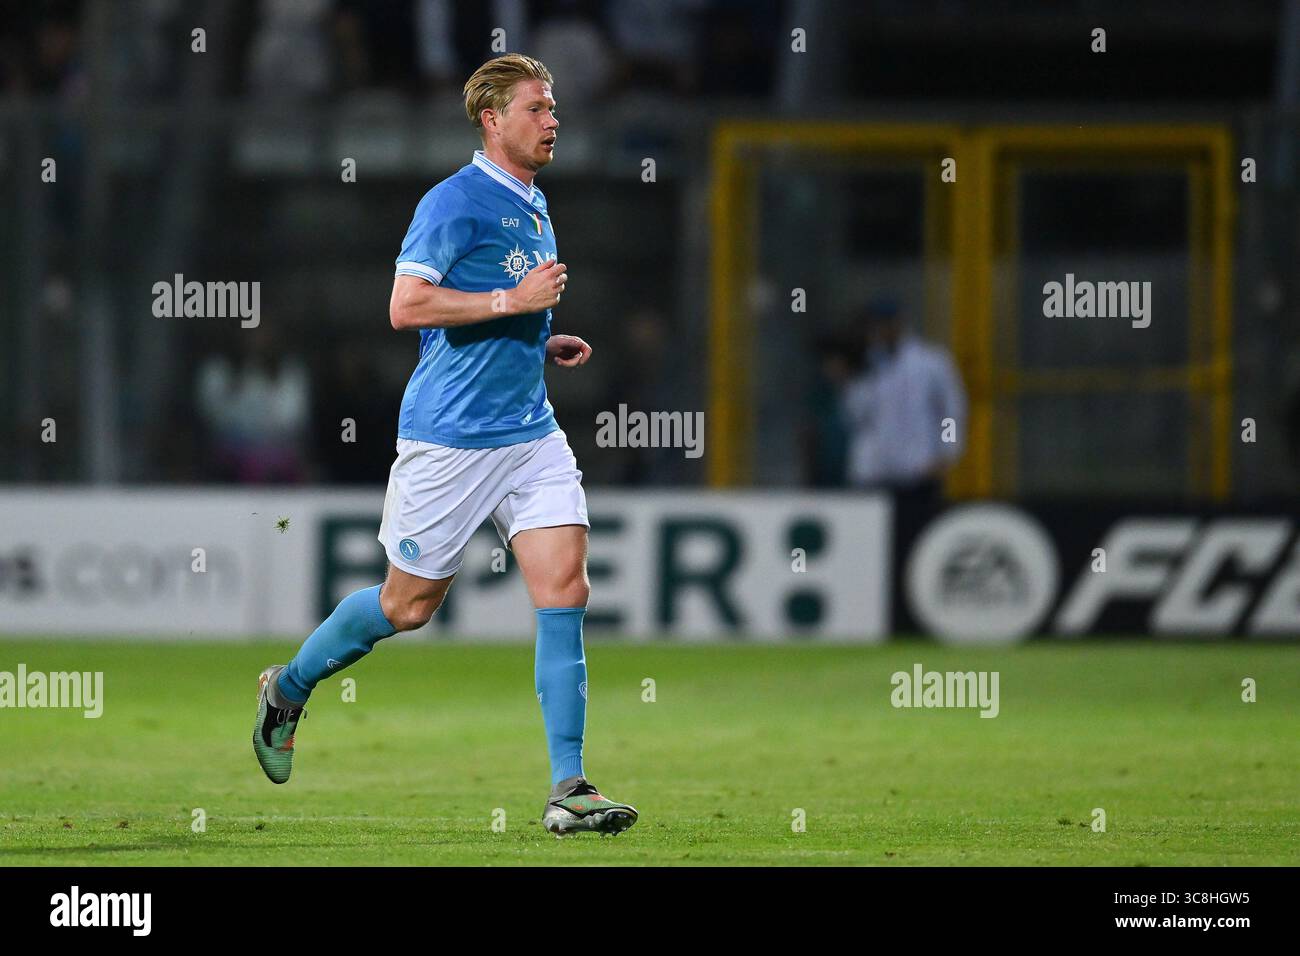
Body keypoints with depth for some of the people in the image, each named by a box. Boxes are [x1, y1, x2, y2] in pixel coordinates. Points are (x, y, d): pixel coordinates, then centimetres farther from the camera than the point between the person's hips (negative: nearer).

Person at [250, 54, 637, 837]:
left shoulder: (535, 207, 16)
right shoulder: (456, 201, -11)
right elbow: (407, 306, -20)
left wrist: (545, 344, 12)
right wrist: (513, 301, -21)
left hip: (530, 431, 7)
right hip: (450, 438, -7)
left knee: (565, 587, -8)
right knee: (411, 603, 4)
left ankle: (568, 788, -10)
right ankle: (288, 690, 31)